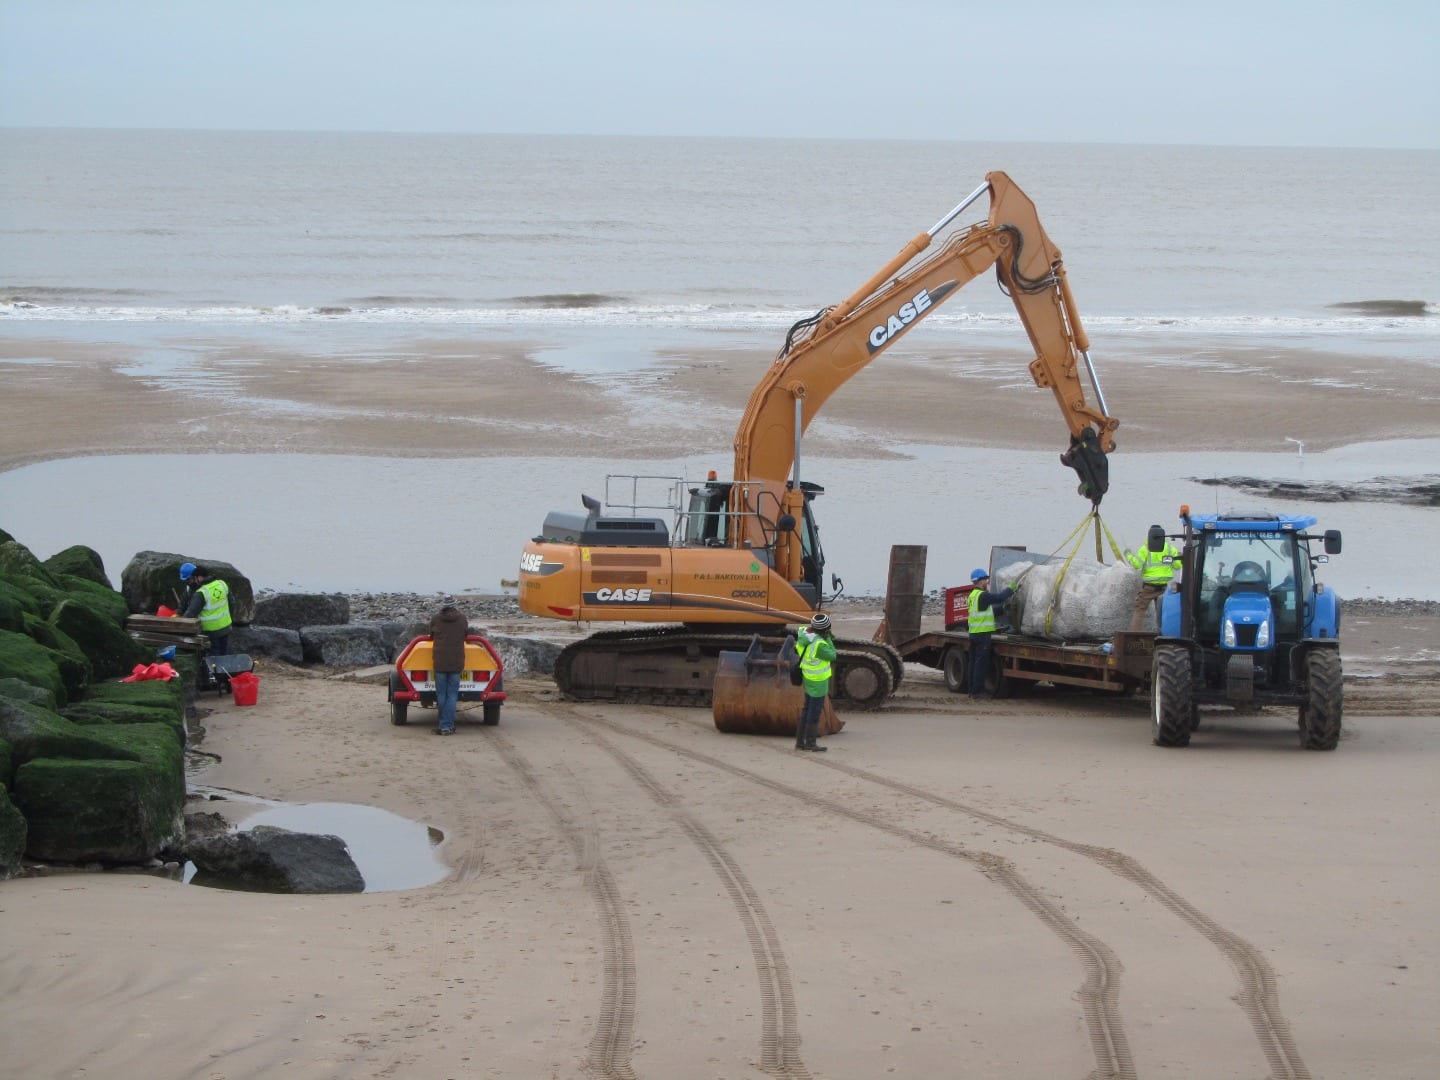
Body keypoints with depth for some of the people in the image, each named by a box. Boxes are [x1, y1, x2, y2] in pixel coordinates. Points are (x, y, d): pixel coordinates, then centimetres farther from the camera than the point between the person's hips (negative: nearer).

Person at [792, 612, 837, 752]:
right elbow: (832, 656, -17)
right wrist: (828, 638, -9)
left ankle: (800, 741, 25)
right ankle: (810, 743, 11)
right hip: (818, 682, -9)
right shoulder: (819, 644, -30)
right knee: (815, 712, 3)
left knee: (807, 709, 18)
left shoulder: (804, 632, -7)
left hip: (808, 679, 9)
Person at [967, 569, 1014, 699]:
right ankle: (977, 691, -6)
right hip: (983, 634, -9)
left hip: (973, 633, 9)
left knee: (973, 662, 12)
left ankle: (972, 690, 15)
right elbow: (1000, 597, -17)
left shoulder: (973, 595, 15)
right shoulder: (982, 596, -15)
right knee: (981, 663, -6)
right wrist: (1011, 589, -3)